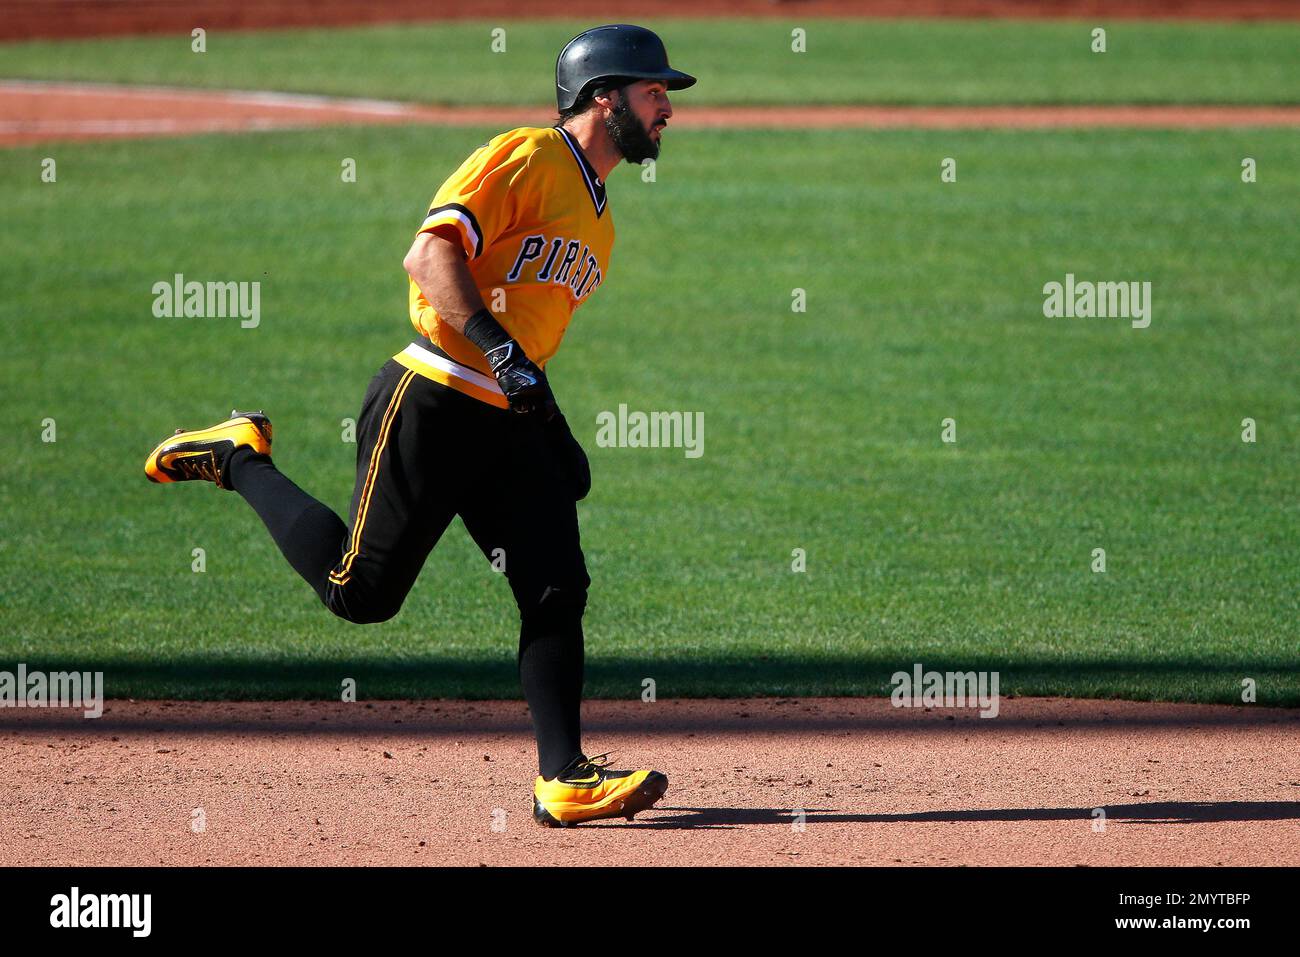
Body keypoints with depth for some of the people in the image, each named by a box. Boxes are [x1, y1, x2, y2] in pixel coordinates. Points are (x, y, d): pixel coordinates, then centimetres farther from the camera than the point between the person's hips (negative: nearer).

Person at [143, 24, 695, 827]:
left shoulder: (598, 221, 21)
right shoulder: (526, 160, -8)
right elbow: (433, 254, -20)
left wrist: (554, 431, 20)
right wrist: (496, 345, -30)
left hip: (511, 426, 8)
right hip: (432, 405, -8)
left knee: (559, 592, -4)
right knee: (360, 592, -2)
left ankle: (564, 779, -5)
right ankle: (240, 459, 18)